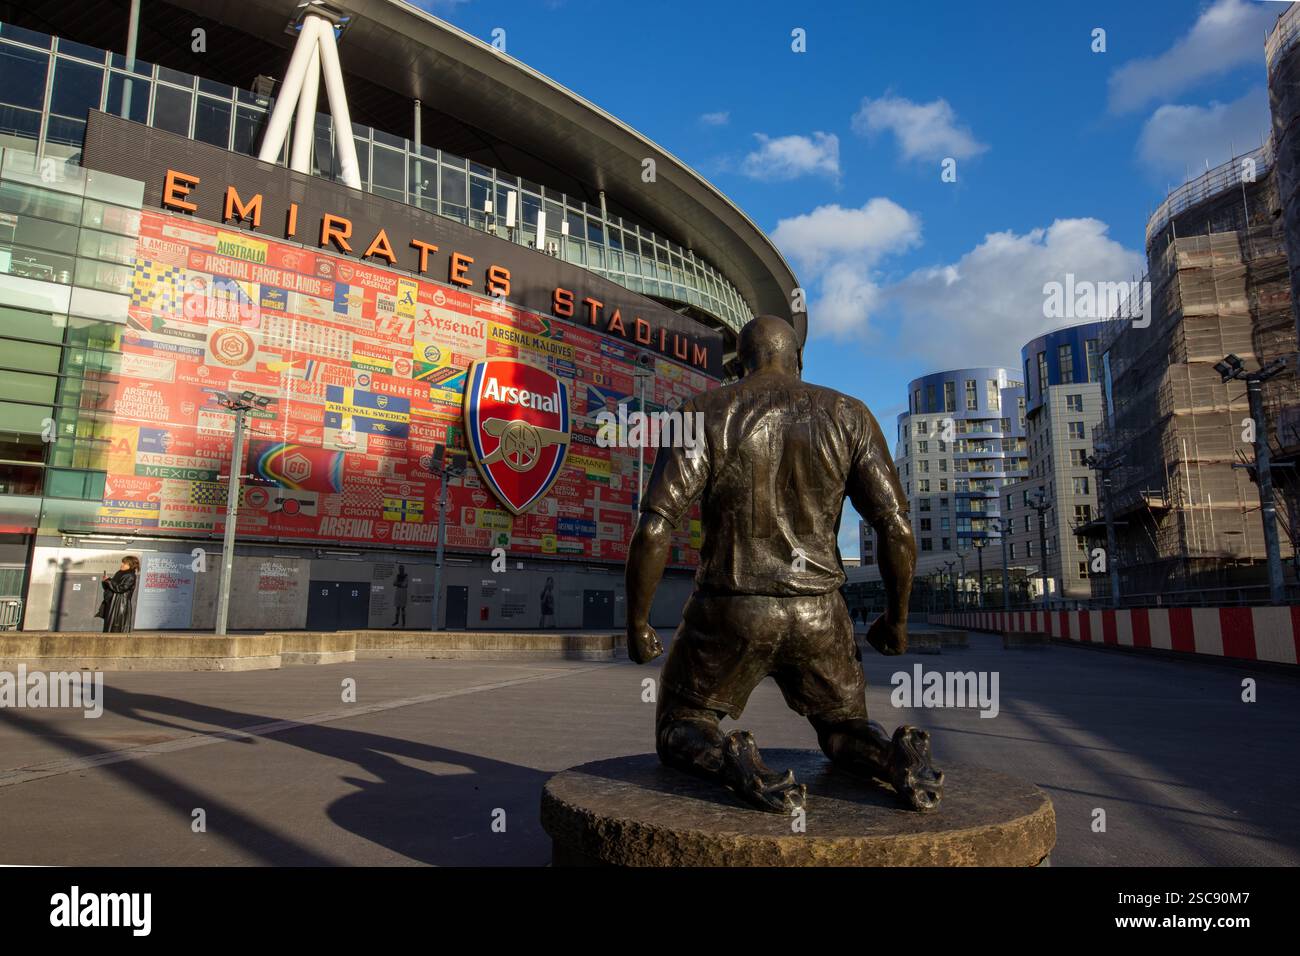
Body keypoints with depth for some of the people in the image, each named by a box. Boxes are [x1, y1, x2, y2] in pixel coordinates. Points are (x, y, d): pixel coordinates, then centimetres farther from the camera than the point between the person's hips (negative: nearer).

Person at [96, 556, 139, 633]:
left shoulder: (130, 577, -10)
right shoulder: (119, 574, 14)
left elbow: (120, 588, -21)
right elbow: (109, 587, 19)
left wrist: (108, 581, -13)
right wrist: (105, 582, -2)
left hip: (121, 606, -9)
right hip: (111, 604, 9)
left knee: (117, 630, -11)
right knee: (108, 628, 10)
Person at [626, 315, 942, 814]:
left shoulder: (703, 414, -5)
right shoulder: (849, 415, 1)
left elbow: (653, 529, -15)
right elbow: (897, 529, -5)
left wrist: (637, 623, -2)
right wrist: (897, 617, 11)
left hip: (726, 617, -2)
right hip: (816, 617, 2)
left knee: (679, 735, 19)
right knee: (846, 732, 26)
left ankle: (734, 763, -17)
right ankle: (896, 757, -12)